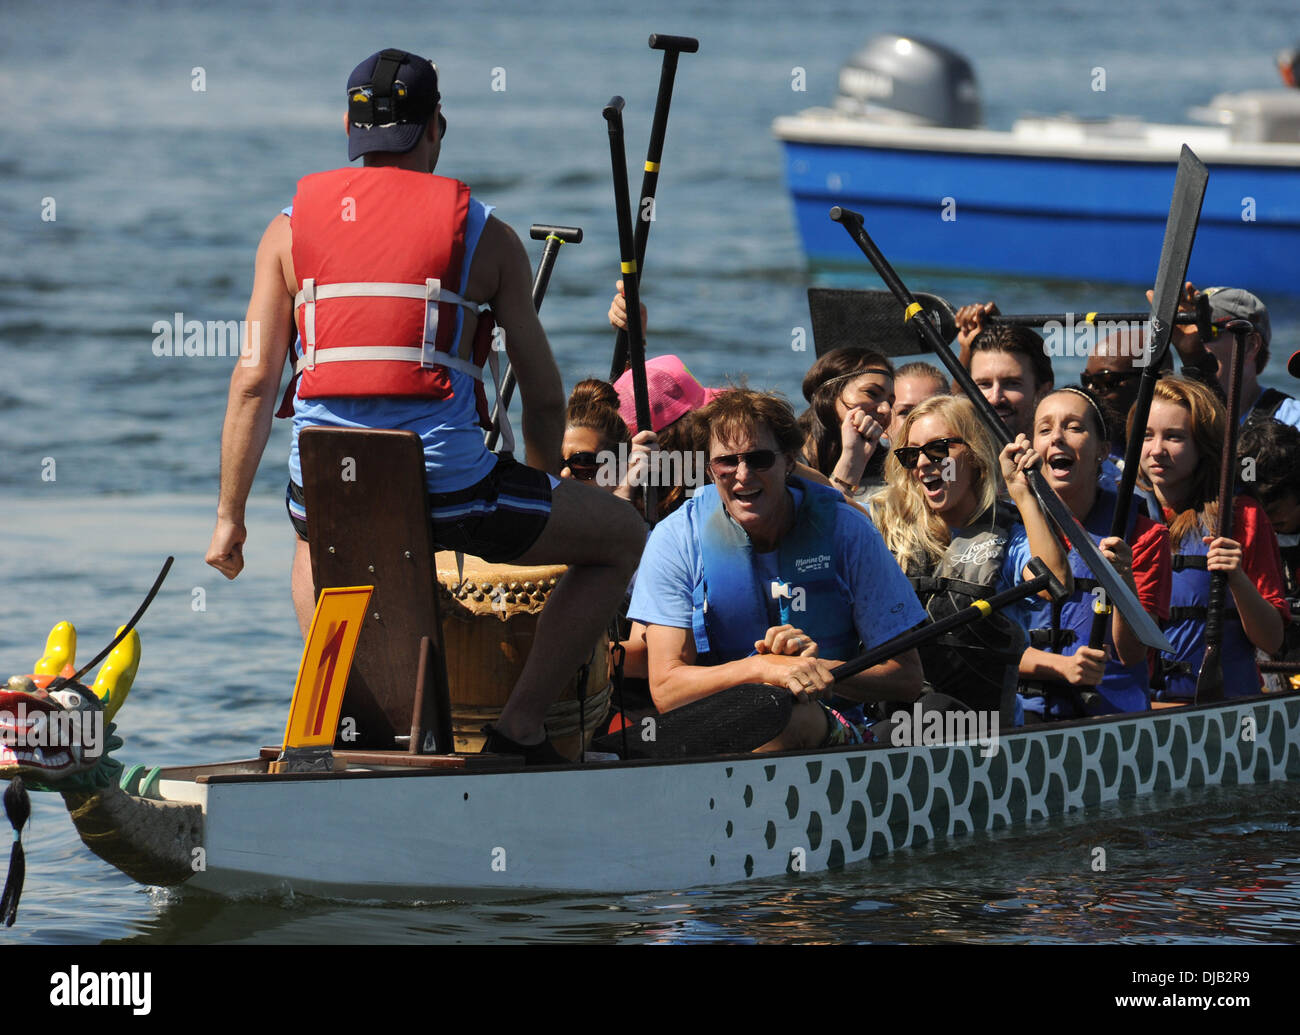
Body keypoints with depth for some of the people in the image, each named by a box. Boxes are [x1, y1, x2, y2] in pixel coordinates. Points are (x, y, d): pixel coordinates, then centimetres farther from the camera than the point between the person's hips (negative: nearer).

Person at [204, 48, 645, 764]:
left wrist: (230, 515, 13)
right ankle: (520, 723, 9)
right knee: (623, 538, 18)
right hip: (449, 488, -4)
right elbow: (544, 397, 8)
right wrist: (547, 505, 24)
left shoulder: (291, 228, 10)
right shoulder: (483, 233, 6)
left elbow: (253, 383, 5)